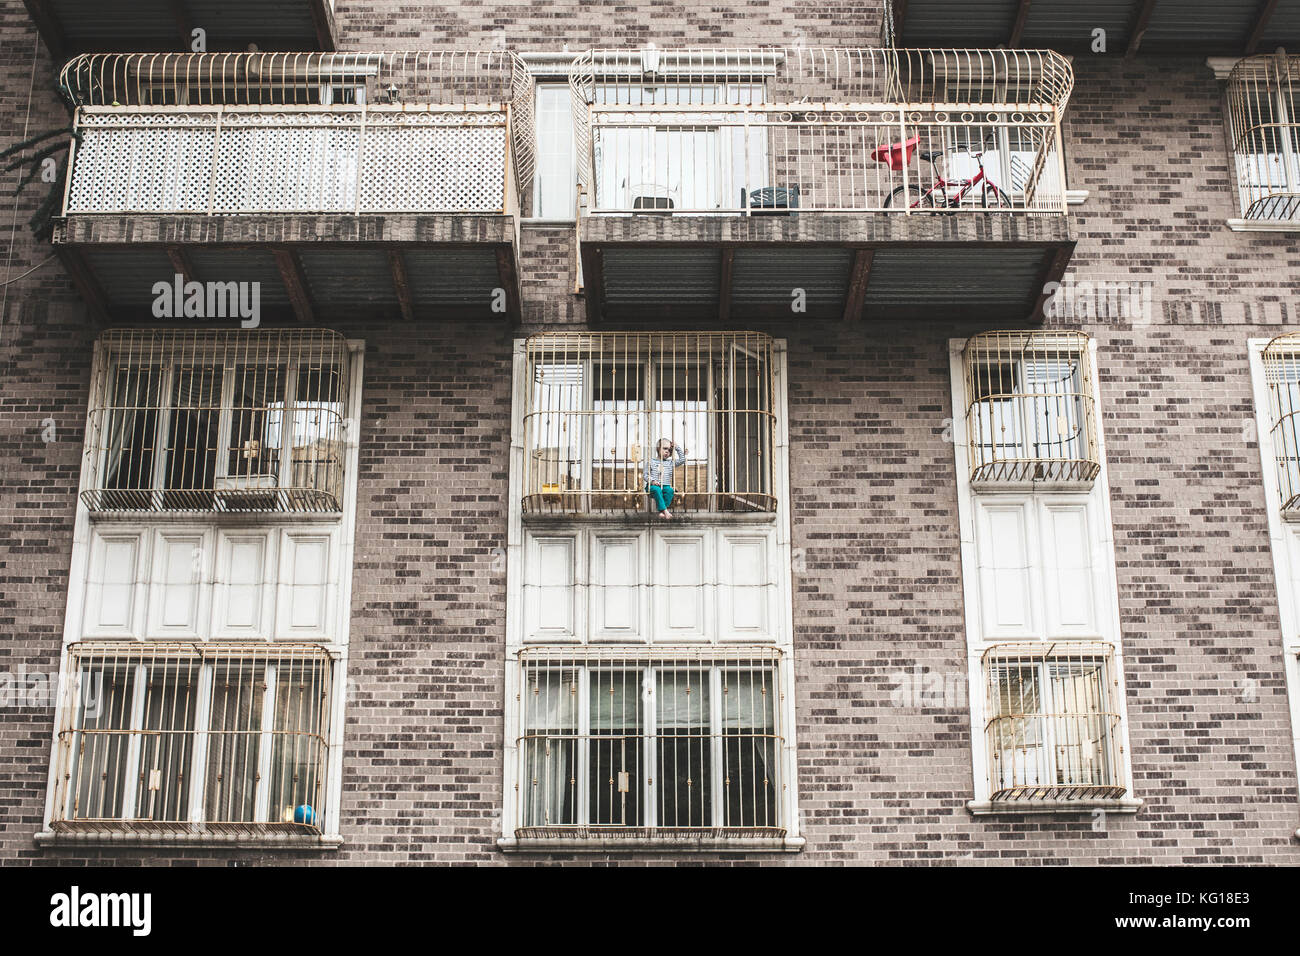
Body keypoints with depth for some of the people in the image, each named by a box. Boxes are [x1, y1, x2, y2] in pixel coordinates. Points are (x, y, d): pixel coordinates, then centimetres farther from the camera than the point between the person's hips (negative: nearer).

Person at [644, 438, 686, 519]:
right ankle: (665, 510, -43)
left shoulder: (670, 463, 16)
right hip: (653, 485, -3)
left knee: (670, 490, -32)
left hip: (666, 486, 3)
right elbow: (646, 475, 6)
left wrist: (677, 447, 10)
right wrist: (652, 481, -14)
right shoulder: (651, 461, 9)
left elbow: (682, 460, 9)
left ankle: (661, 512, -34)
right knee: (657, 489, -38)